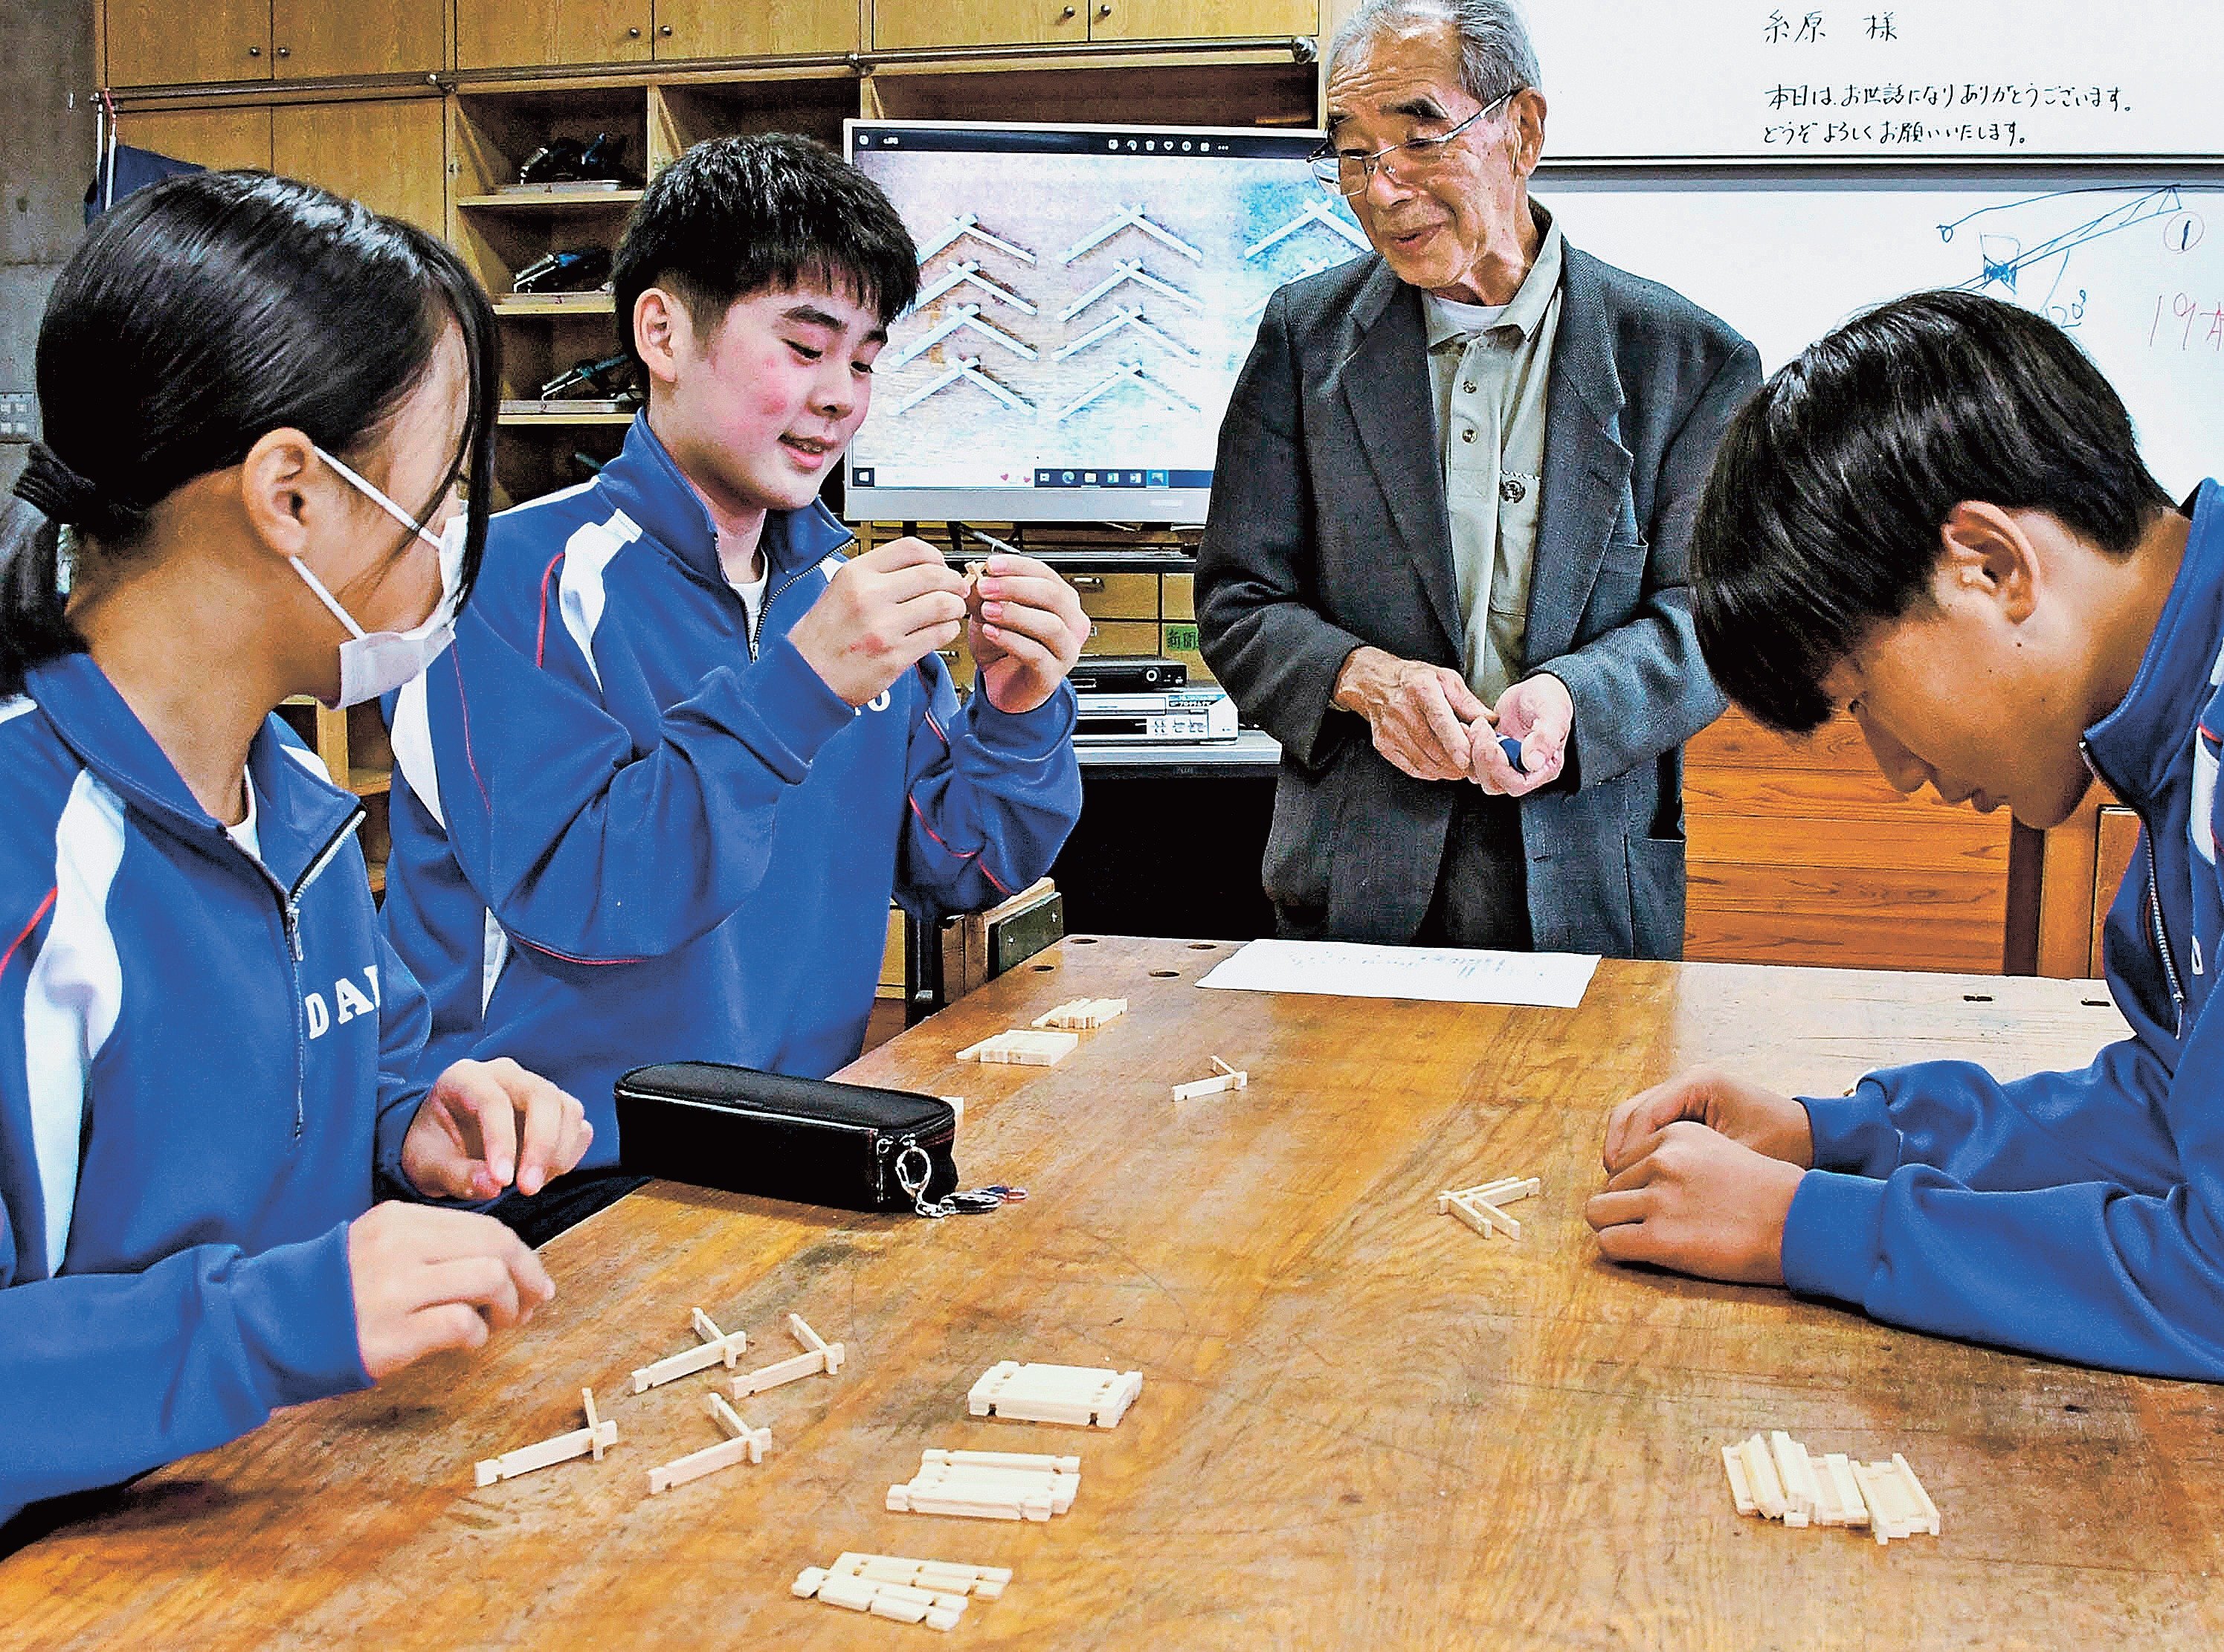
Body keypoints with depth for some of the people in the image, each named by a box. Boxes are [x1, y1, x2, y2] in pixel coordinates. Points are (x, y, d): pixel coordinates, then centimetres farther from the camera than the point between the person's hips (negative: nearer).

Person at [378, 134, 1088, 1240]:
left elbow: (950, 870, 12)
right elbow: (568, 897, -20)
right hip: (568, 1192, -7)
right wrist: (795, 690, -25)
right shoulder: (521, 576, -9)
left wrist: (1015, 718, -7)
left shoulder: (842, 589, 10)